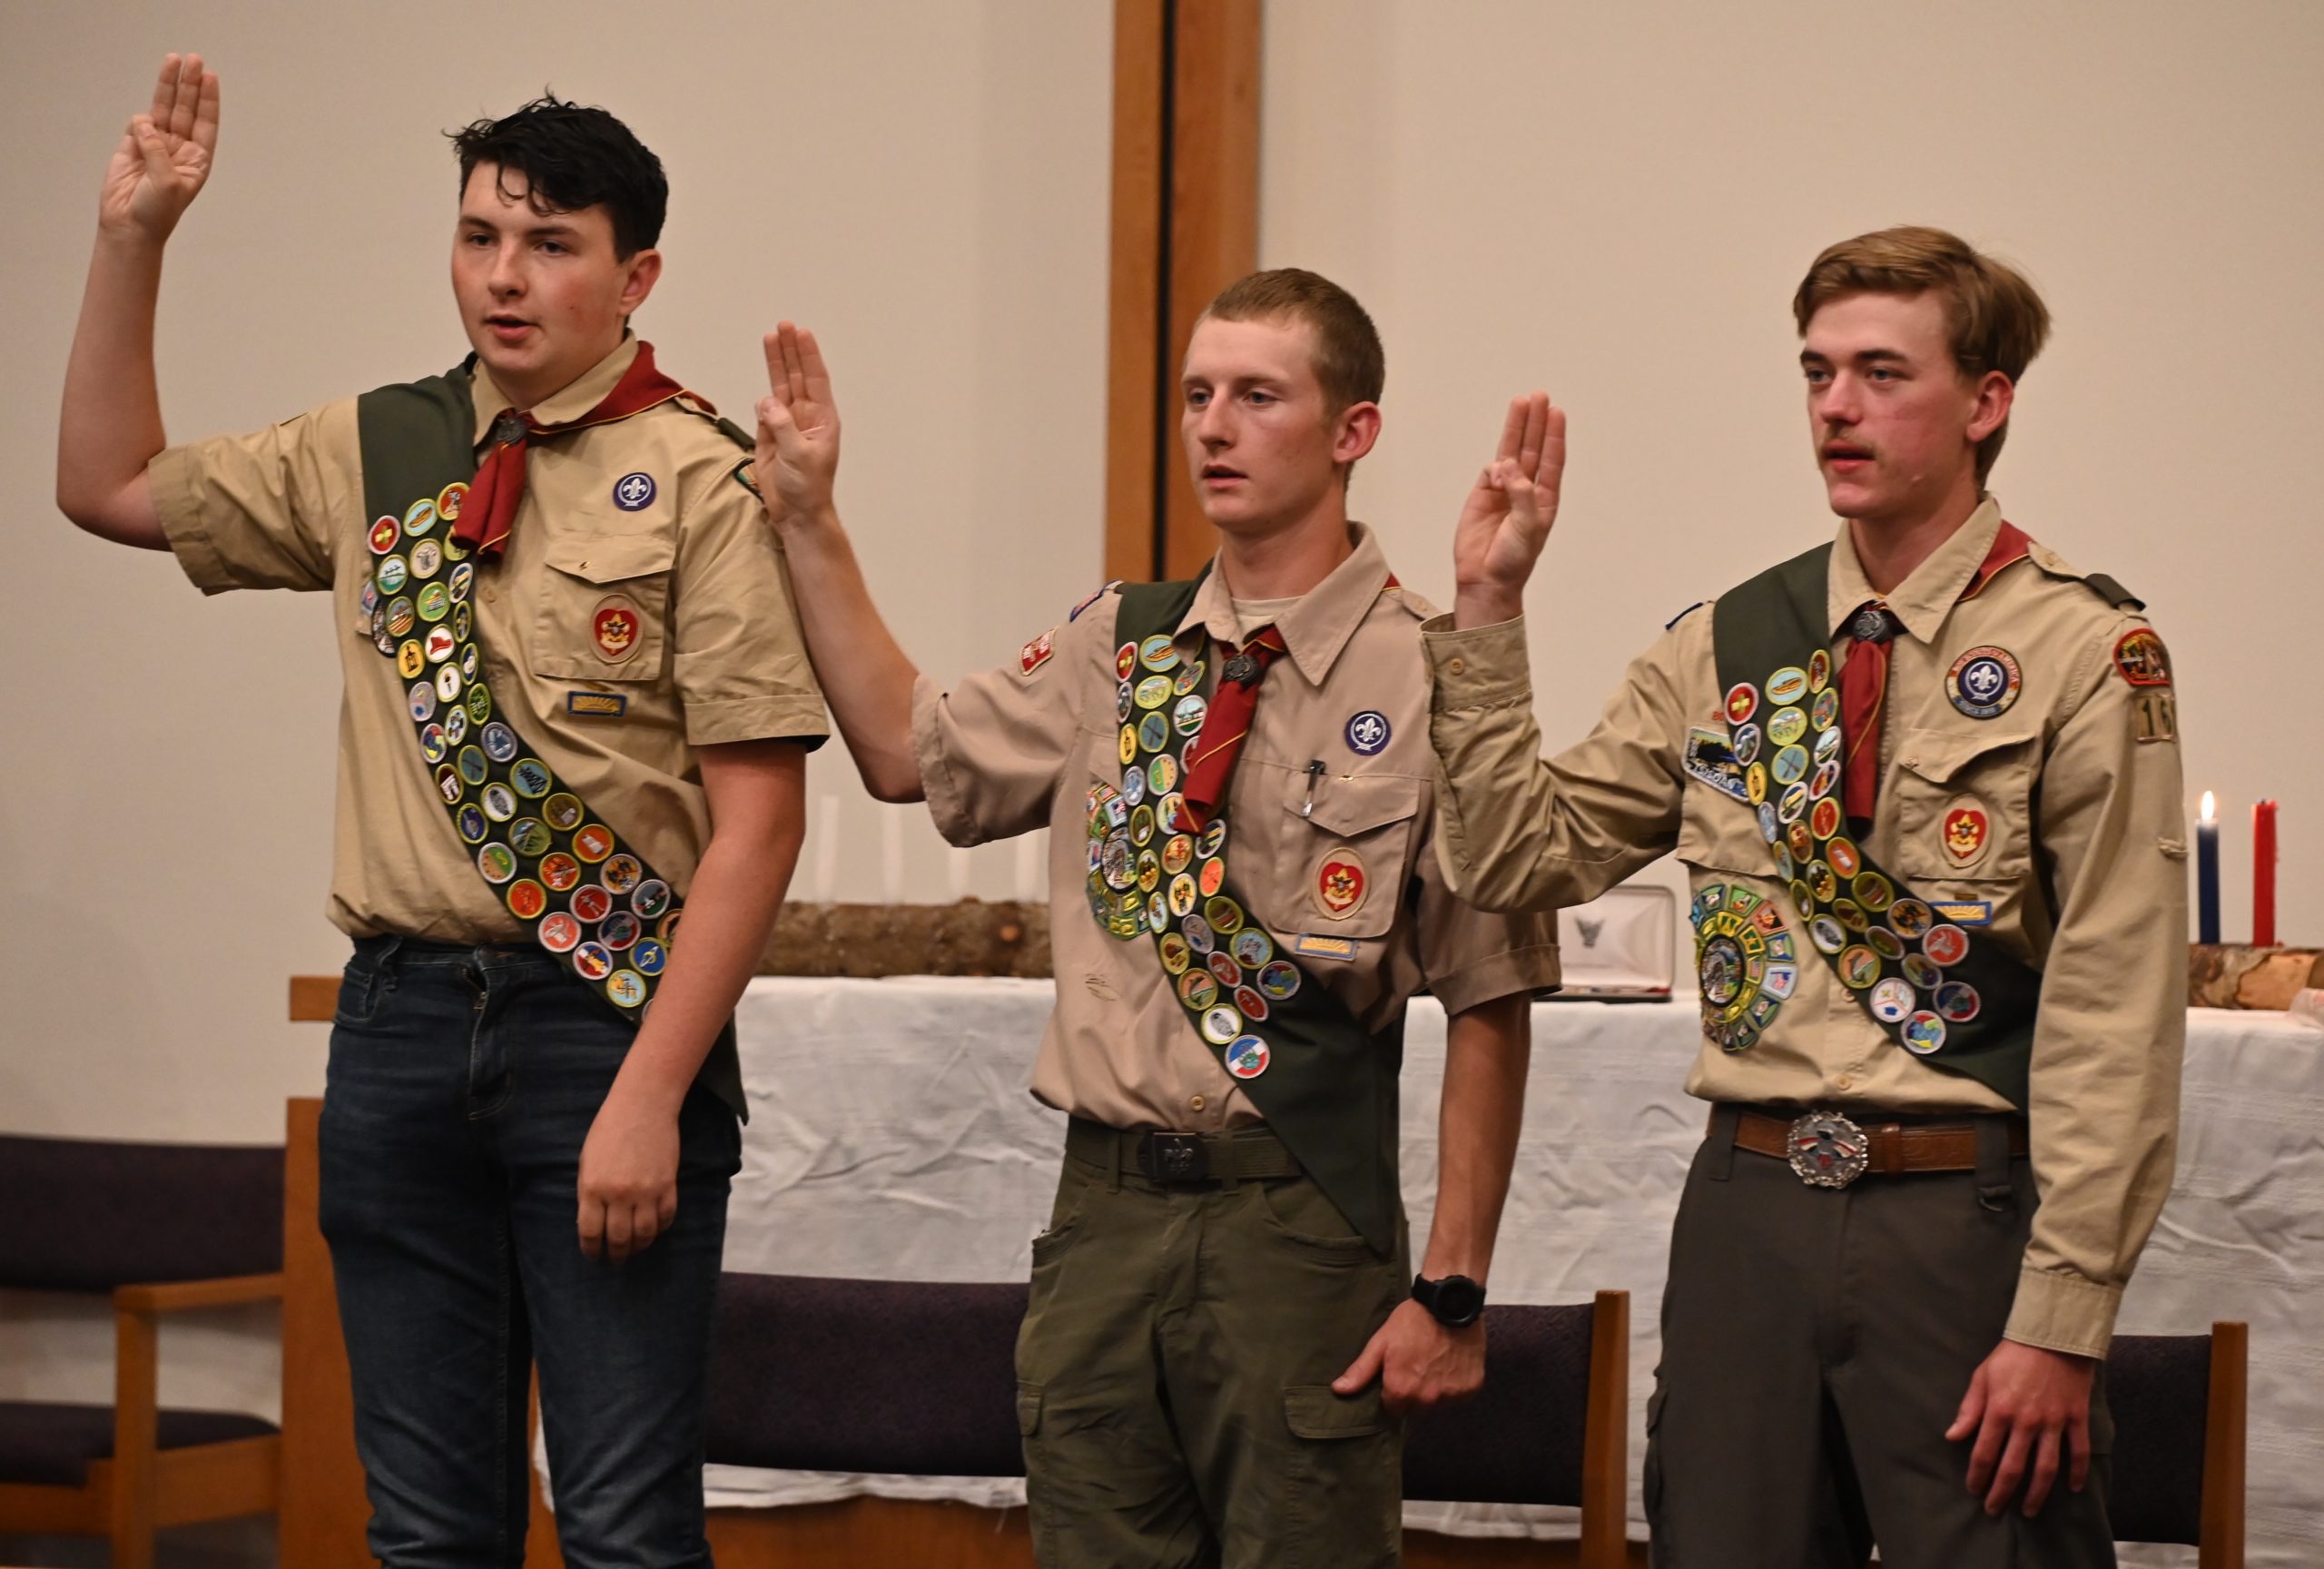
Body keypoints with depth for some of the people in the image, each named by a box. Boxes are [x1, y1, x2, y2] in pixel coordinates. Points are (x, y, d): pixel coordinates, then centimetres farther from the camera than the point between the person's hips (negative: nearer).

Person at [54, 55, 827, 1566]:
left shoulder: (701, 483, -7)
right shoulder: (375, 454, 11)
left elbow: (757, 819, -11)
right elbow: (109, 488, 23)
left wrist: (649, 1095, -16)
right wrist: (133, 241, 12)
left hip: (610, 1023, -5)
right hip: (404, 1015, 5)